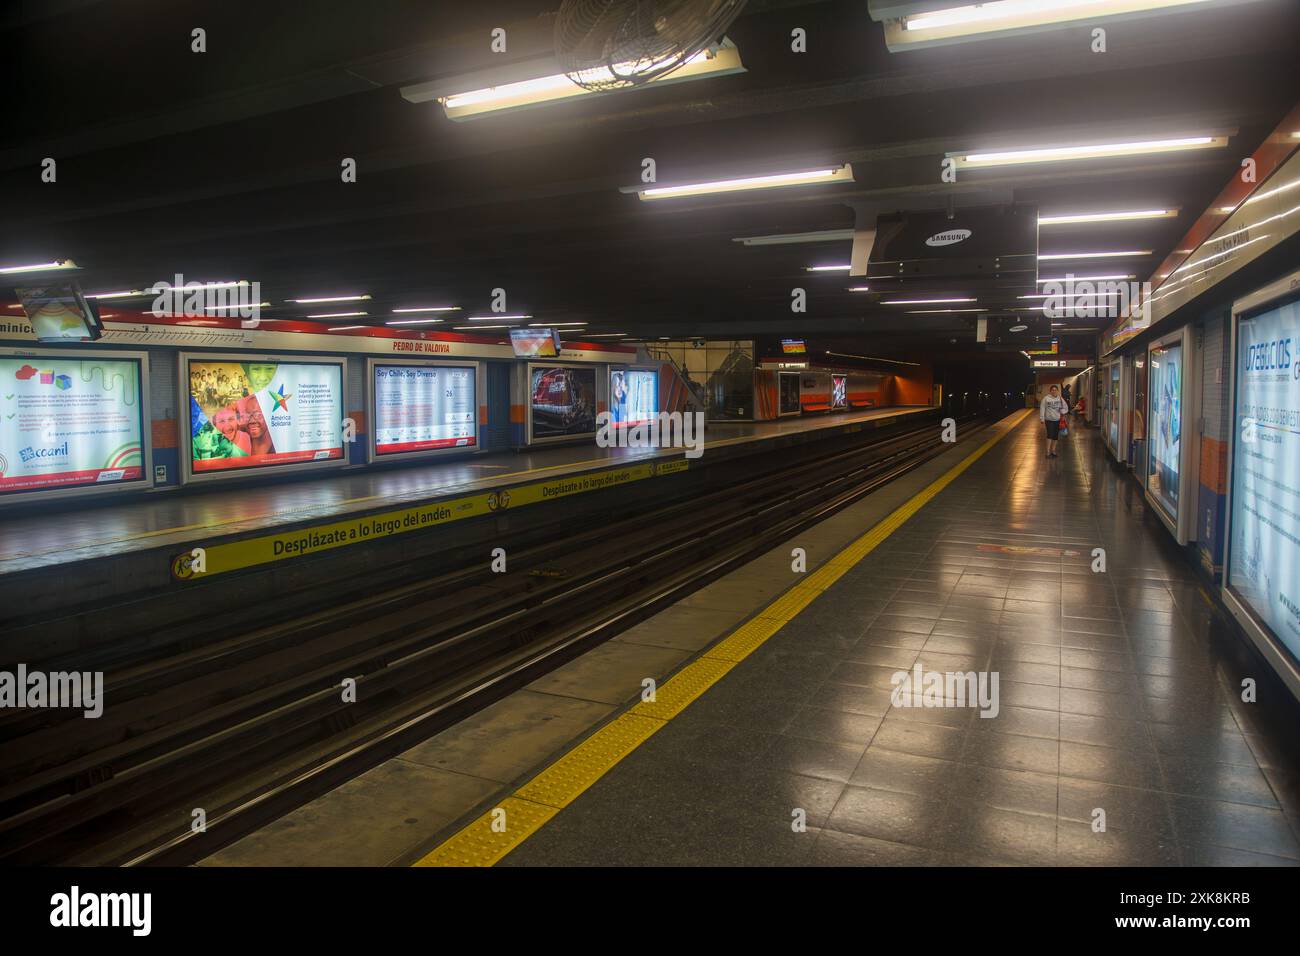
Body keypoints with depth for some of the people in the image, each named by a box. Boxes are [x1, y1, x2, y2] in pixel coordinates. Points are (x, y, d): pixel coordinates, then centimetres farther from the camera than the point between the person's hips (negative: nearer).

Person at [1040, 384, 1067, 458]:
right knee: (1050, 435, -14)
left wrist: (1062, 411, -12)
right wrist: (1042, 419, -10)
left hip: (1058, 420, 4)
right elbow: (1042, 408, -5)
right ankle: (1048, 452, -13)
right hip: (1049, 419, -4)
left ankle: (1053, 450, 21)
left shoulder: (1060, 399, 5)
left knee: (1055, 436, 10)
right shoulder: (1046, 398, -5)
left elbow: (1066, 407, 10)